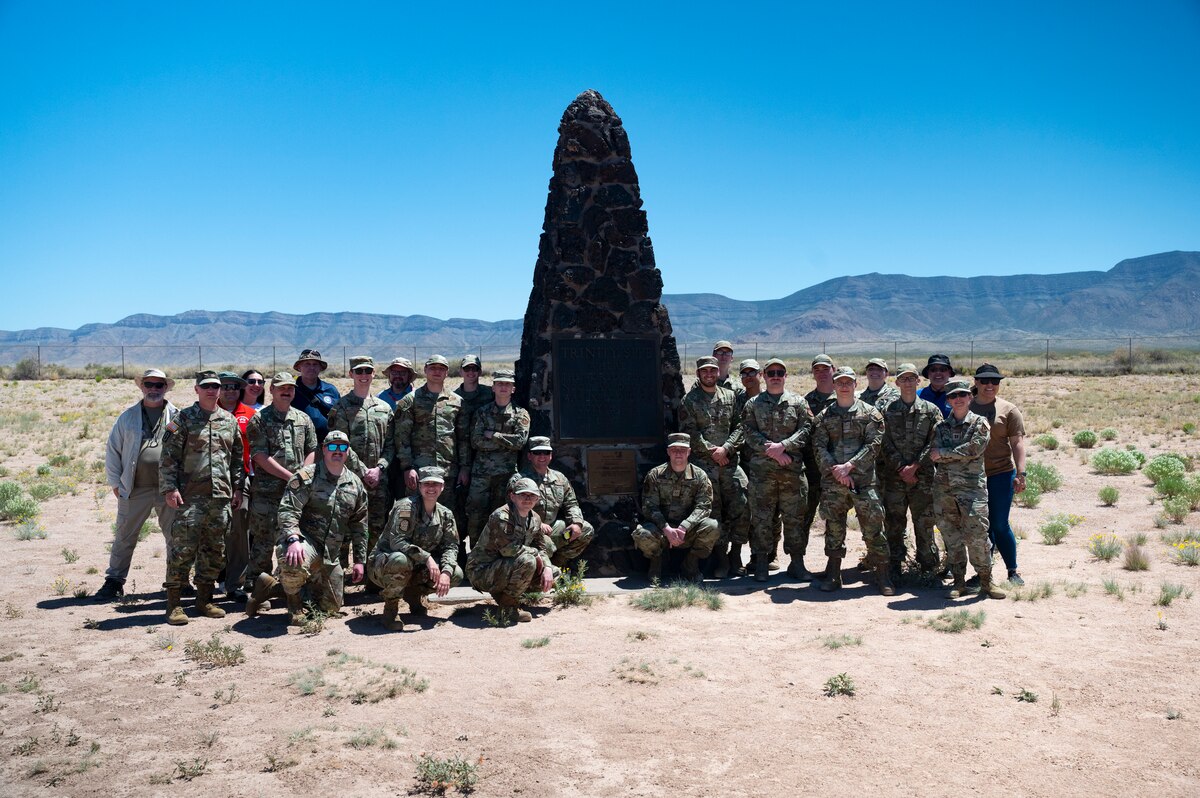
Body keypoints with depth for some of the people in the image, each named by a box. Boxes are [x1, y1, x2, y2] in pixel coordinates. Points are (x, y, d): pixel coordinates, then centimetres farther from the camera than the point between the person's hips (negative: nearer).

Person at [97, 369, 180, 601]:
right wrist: (115, 483, 3)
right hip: (135, 489, 0)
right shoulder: (128, 416, 8)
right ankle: (114, 581, 18)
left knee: (176, 537, 7)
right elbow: (112, 451, 9)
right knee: (124, 537, 6)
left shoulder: (177, 416, 5)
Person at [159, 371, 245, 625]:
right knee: (183, 547, -7)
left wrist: (237, 487, 12)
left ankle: (204, 599, 20)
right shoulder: (183, 419, 1)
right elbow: (168, 457, -4)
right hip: (190, 496, -5)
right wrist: (169, 488, -12)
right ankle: (173, 602, 1)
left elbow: (237, 458, 18)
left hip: (221, 496, 5)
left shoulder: (230, 421, 14)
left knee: (215, 550, 9)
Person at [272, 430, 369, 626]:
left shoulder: (355, 484, 8)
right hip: (304, 539, -5)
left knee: (332, 607, 11)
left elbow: (359, 525, 14)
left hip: (331, 554, 5)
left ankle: (311, 582, 41)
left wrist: (359, 560, 10)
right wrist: (293, 540, -34)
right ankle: (294, 602, -7)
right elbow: (288, 510, -17)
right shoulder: (306, 476, -8)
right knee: (294, 564, -40)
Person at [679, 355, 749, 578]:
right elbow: (690, 432, -3)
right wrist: (711, 451, -8)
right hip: (703, 462, -2)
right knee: (713, 510, -4)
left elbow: (739, 426, 7)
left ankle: (735, 553, 8)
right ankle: (721, 557, 5)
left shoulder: (730, 397, 14)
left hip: (729, 460, 3)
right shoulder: (689, 400, 5)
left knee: (742, 505, -6)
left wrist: (725, 448, -8)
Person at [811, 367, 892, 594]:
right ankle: (833, 576, 15)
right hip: (832, 481, 2)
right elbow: (819, 447, 3)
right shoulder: (824, 416, 12)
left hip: (863, 479, -2)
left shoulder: (869, 413, 6)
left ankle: (883, 576, 5)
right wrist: (835, 469, -11)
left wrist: (849, 466, -13)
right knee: (834, 528, 6)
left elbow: (873, 444, -3)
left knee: (872, 526, -4)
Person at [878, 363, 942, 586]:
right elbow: (885, 444, 1)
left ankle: (928, 567, 11)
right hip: (893, 477, 1)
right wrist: (901, 469, -8)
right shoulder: (887, 411, 7)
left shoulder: (931, 411, 5)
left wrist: (914, 466, -10)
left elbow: (934, 443, -2)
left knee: (924, 523, 1)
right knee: (893, 523, 5)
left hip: (922, 477, -1)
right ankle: (895, 566, 15)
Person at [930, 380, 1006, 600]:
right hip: (944, 486, 3)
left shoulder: (979, 423, 3)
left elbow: (975, 448, -13)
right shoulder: (941, 426, 12)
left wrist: (944, 453, -7)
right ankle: (959, 582, 14)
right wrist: (962, 454, -9)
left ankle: (986, 581, 4)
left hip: (973, 485, -3)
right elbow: (935, 456, -1)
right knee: (951, 536, 5)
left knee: (977, 535, -8)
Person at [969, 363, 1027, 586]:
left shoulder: (1008, 410, 1)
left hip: (1000, 475, -3)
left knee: (1000, 525, -2)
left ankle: (1013, 570, 14)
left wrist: (1020, 473, -10)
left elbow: (1017, 443, -2)